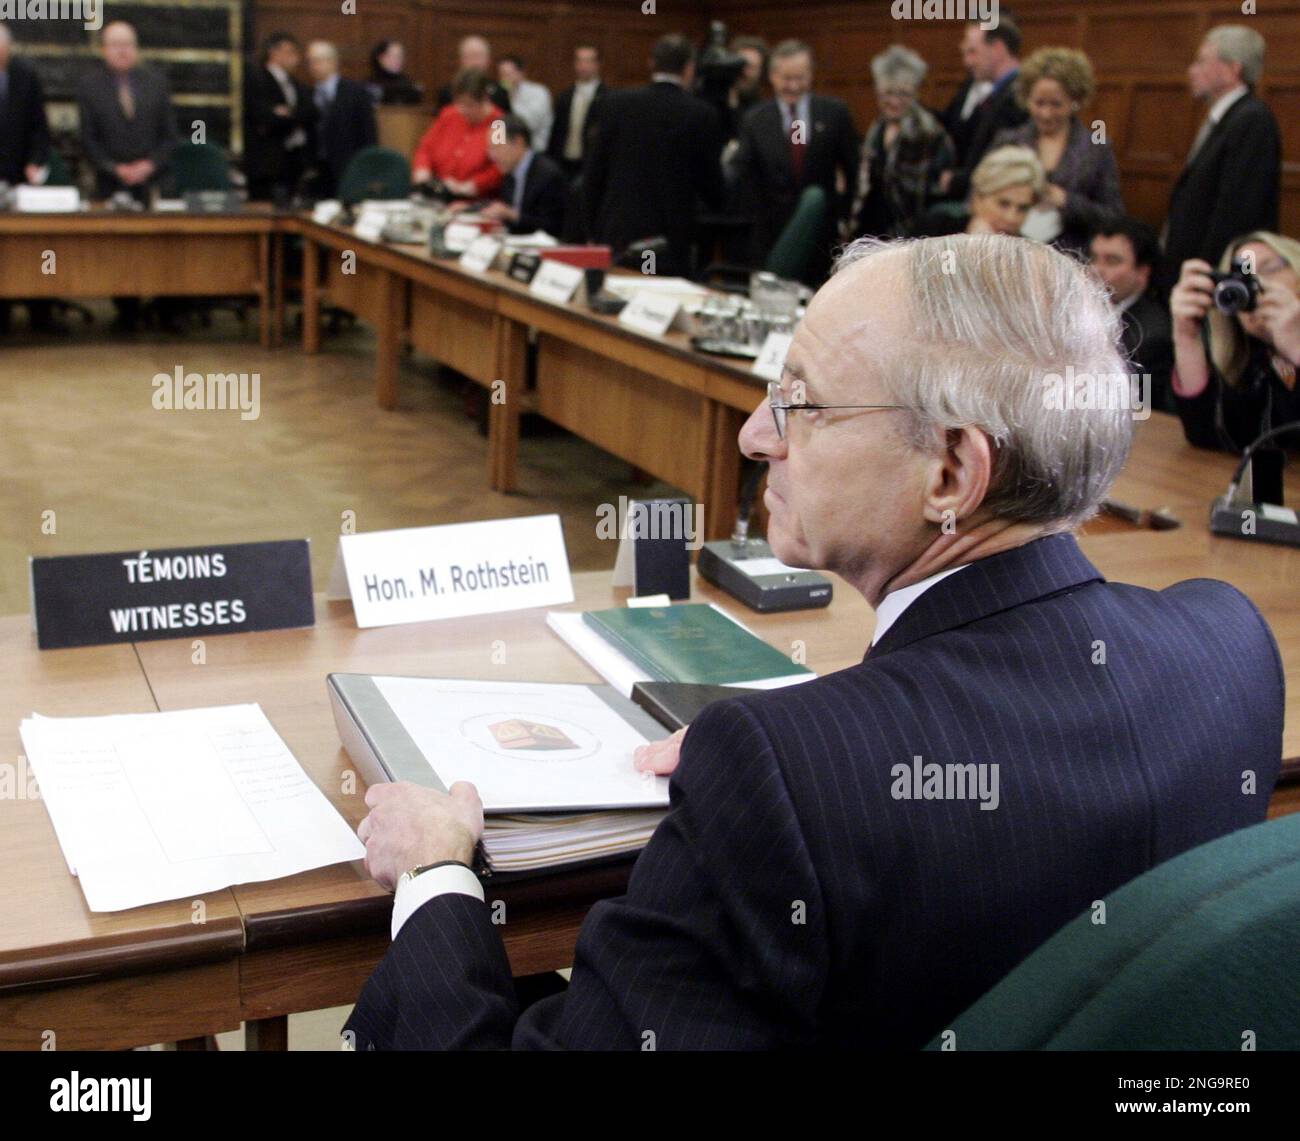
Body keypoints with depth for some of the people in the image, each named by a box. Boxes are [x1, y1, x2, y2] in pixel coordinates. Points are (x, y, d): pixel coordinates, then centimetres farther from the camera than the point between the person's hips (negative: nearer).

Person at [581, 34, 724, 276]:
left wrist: (593, 233, 12)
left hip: (614, 238, 2)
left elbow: (593, 176, 4)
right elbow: (713, 192, -1)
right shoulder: (702, 115, -6)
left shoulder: (614, 104, 1)